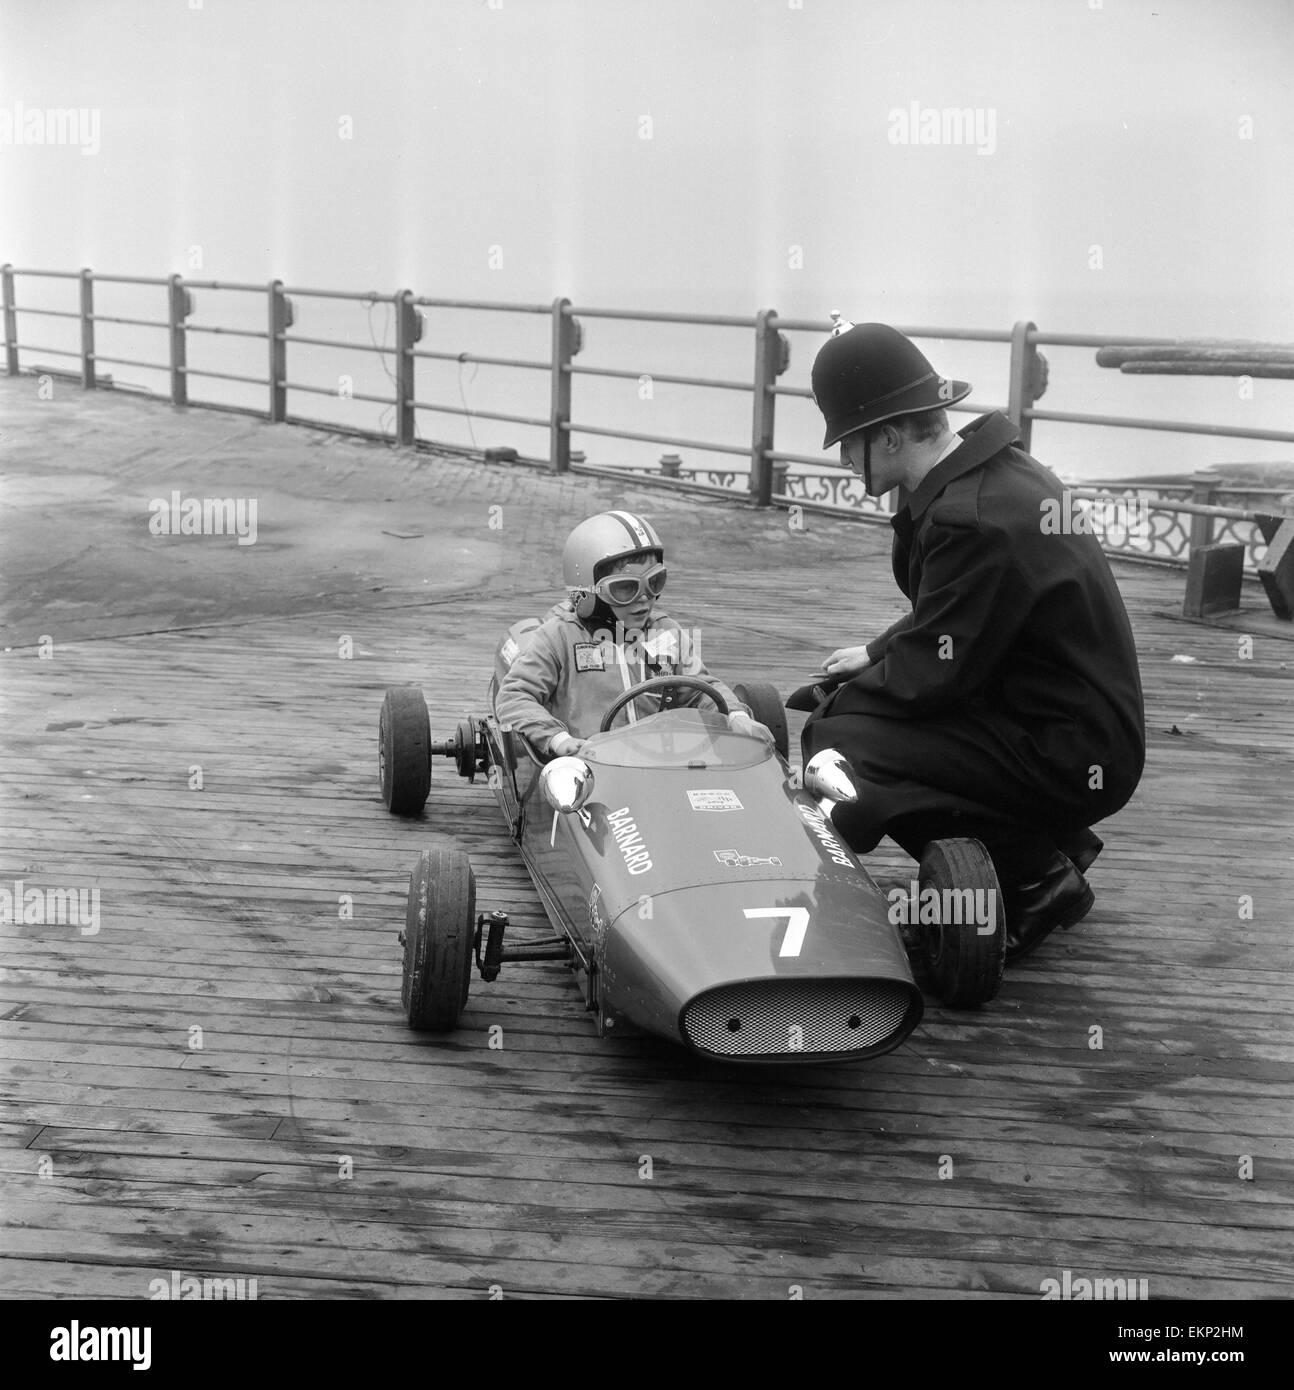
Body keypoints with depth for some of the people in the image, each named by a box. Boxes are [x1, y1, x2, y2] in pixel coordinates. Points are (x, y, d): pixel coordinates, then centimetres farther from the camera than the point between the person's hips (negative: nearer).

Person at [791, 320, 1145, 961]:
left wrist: (836, 695, -5)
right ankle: (1053, 844, 15)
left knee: (837, 743, -21)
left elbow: (929, 676, -21)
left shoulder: (975, 520, -25)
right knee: (839, 708, 14)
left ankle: (1035, 880, -6)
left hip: (1071, 760, -10)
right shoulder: (995, 470, 7)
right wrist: (876, 653, 11)